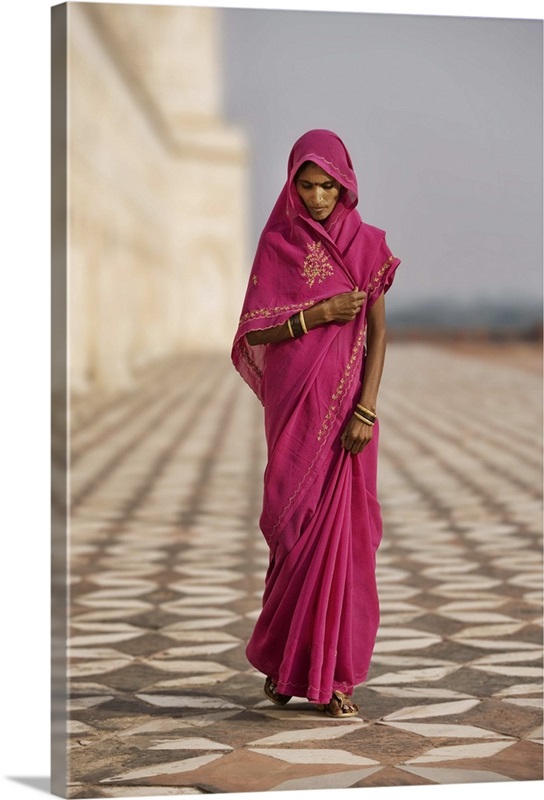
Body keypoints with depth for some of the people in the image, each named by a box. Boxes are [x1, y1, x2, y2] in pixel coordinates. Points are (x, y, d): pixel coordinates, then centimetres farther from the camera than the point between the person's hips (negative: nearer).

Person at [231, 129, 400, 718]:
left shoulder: (366, 243, 4)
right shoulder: (276, 243, 2)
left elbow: (378, 332, 0)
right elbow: (253, 332, -1)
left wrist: (366, 410, -11)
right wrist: (317, 314, -14)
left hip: (346, 404, 0)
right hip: (294, 403, 0)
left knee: (341, 528, -1)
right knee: (296, 528, 3)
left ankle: (333, 673, 8)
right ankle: (290, 658, 20)